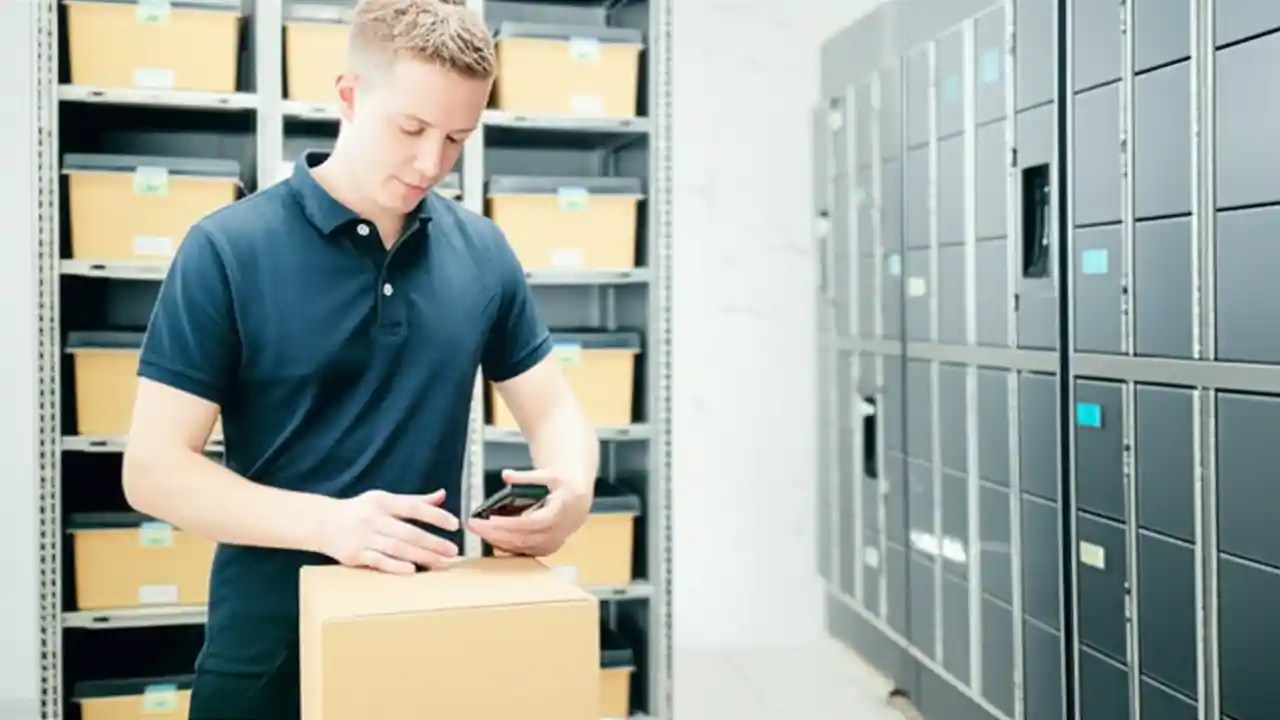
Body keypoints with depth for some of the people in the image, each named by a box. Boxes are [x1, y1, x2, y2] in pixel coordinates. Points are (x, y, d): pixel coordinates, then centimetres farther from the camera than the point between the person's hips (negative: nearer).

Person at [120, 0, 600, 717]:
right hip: (270, 646, -3)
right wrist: (329, 522, -26)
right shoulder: (227, 250, -11)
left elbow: (552, 408, 8)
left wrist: (573, 485, -15)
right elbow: (155, 467, -12)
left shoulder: (485, 253, 0)